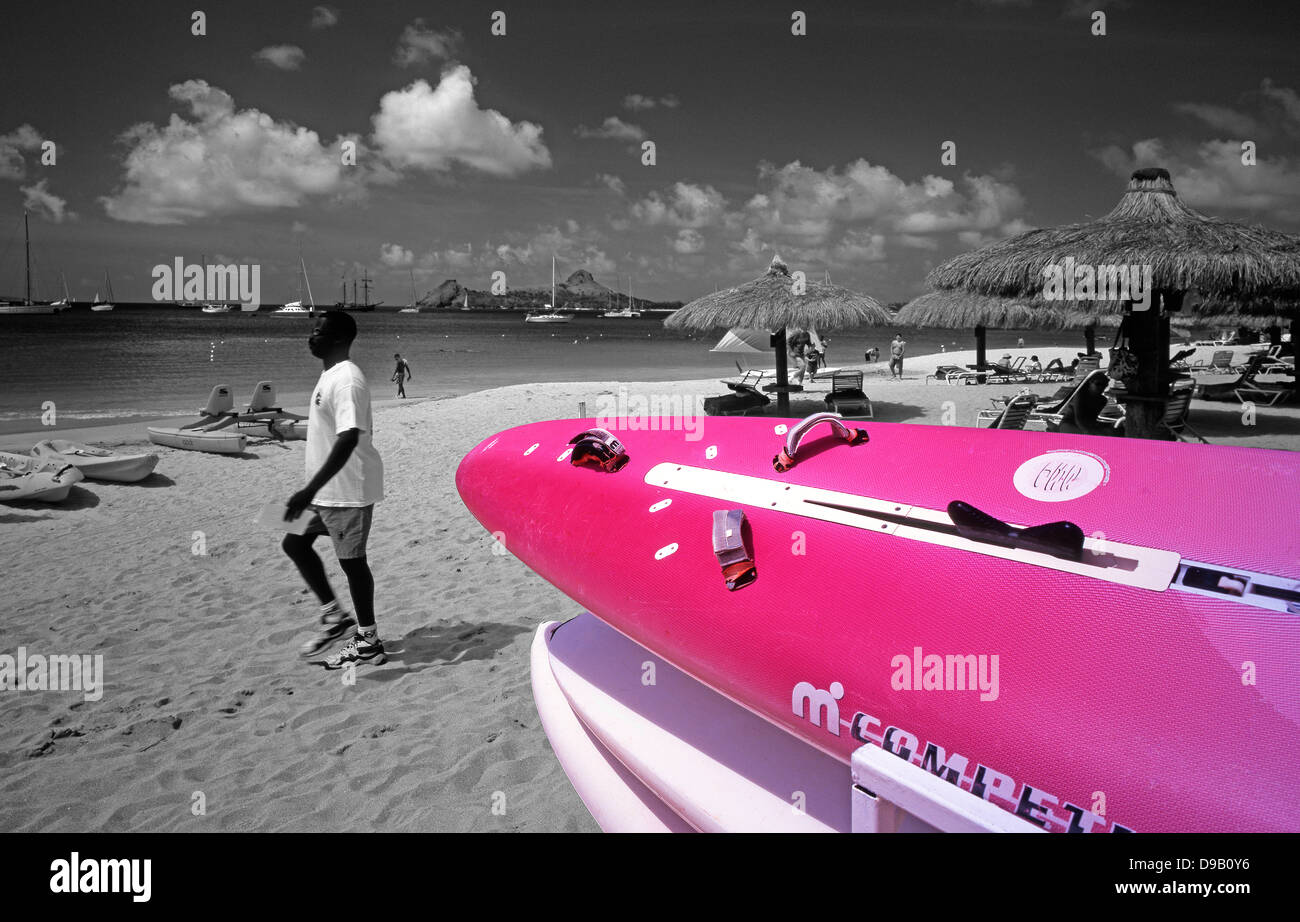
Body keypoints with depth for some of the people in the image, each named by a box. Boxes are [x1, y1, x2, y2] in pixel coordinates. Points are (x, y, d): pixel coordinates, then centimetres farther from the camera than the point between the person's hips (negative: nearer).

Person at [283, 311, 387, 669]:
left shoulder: (346, 381, -21)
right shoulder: (330, 375, 11)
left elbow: (349, 439, -31)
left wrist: (310, 490, -35)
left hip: (348, 489, -10)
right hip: (328, 487, 10)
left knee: (351, 559, 0)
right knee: (295, 543, 15)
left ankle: (368, 642, 14)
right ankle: (334, 616, 25)